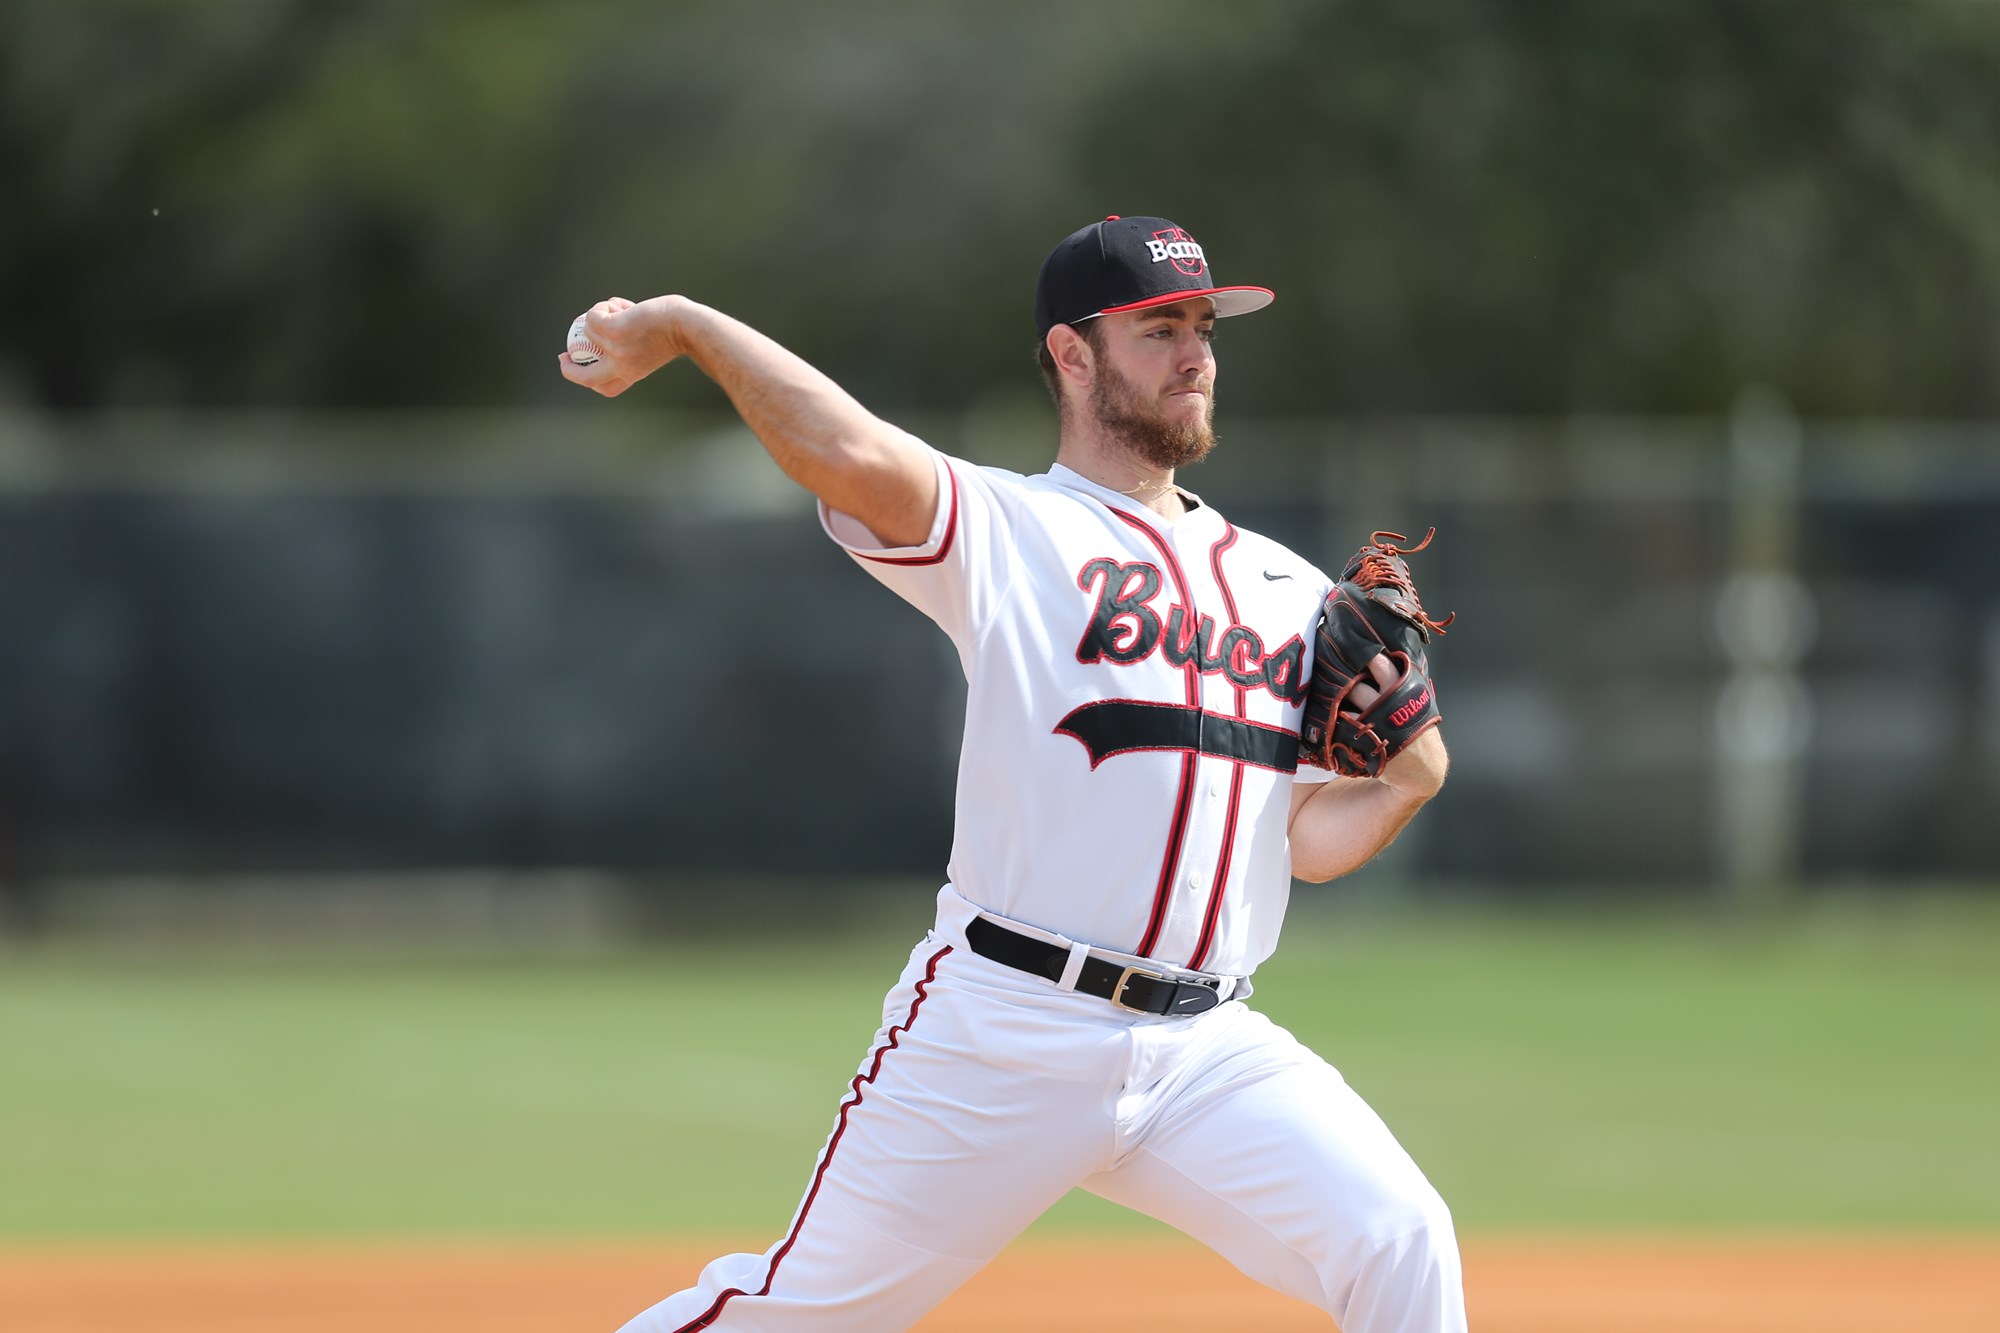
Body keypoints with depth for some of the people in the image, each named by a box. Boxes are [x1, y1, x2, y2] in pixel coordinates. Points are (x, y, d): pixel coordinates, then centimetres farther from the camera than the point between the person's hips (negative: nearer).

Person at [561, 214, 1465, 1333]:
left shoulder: (1284, 587, 16)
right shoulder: (1006, 530, -1)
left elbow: (1312, 840, 15)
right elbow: (856, 457, -22)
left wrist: (1409, 777, -3)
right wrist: (682, 326, -15)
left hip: (1207, 1051, 4)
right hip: (1006, 1023, -4)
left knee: (1399, 1242, -14)